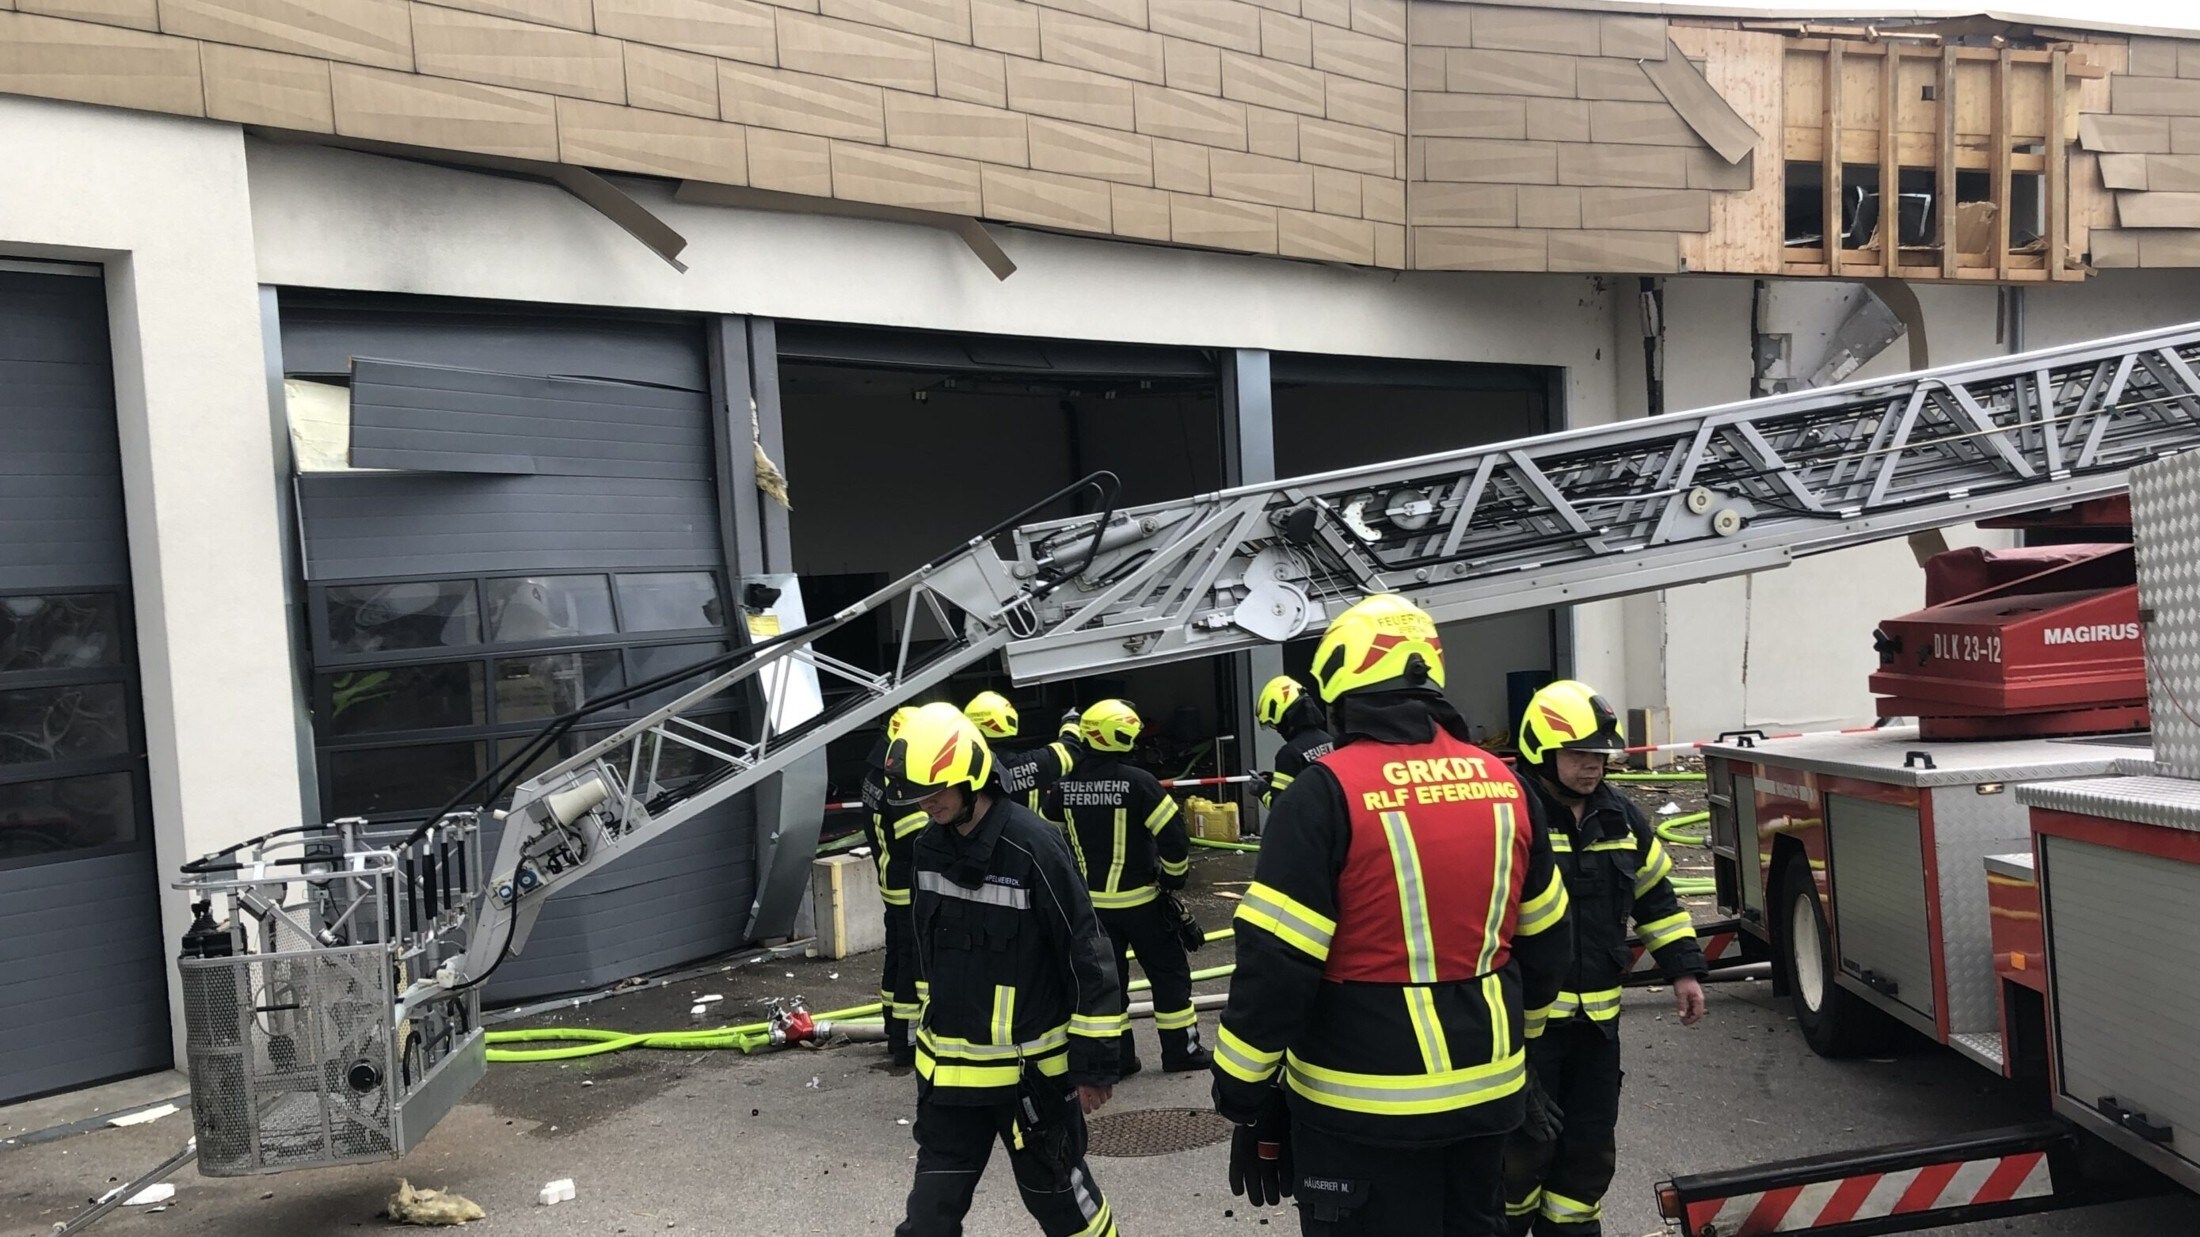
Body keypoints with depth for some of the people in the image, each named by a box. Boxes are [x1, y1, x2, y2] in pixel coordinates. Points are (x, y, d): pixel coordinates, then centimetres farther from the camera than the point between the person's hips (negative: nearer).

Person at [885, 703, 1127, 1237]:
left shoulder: (1032, 846, -21)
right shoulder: (929, 847, 1)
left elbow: (1087, 955, -17)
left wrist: (1094, 1060, -13)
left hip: (1030, 1067, -6)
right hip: (949, 1065, 6)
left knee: (1056, 1192, 11)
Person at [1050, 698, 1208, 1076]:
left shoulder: (1066, 785, -2)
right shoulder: (1137, 782, -17)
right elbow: (1174, 836, -18)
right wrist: (1173, 878, -1)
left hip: (1090, 903, 4)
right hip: (1138, 900, -4)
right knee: (1169, 973, 11)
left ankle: (1116, 1059, 18)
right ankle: (1181, 1051, 16)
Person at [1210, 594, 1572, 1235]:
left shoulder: (1326, 791, -17)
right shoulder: (1503, 782, 2)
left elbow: (1276, 961, -19)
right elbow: (1545, 940, 12)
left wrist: (1243, 1093, -8)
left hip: (1364, 1105, -6)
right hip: (1486, 1086, 6)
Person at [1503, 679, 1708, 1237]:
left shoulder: (1621, 818, 7)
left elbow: (1656, 895, 19)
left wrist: (1682, 969, 14)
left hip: (1597, 1016, 6)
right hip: (1525, 1017, -6)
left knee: (1591, 1143, 15)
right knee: (1524, 1143, 2)